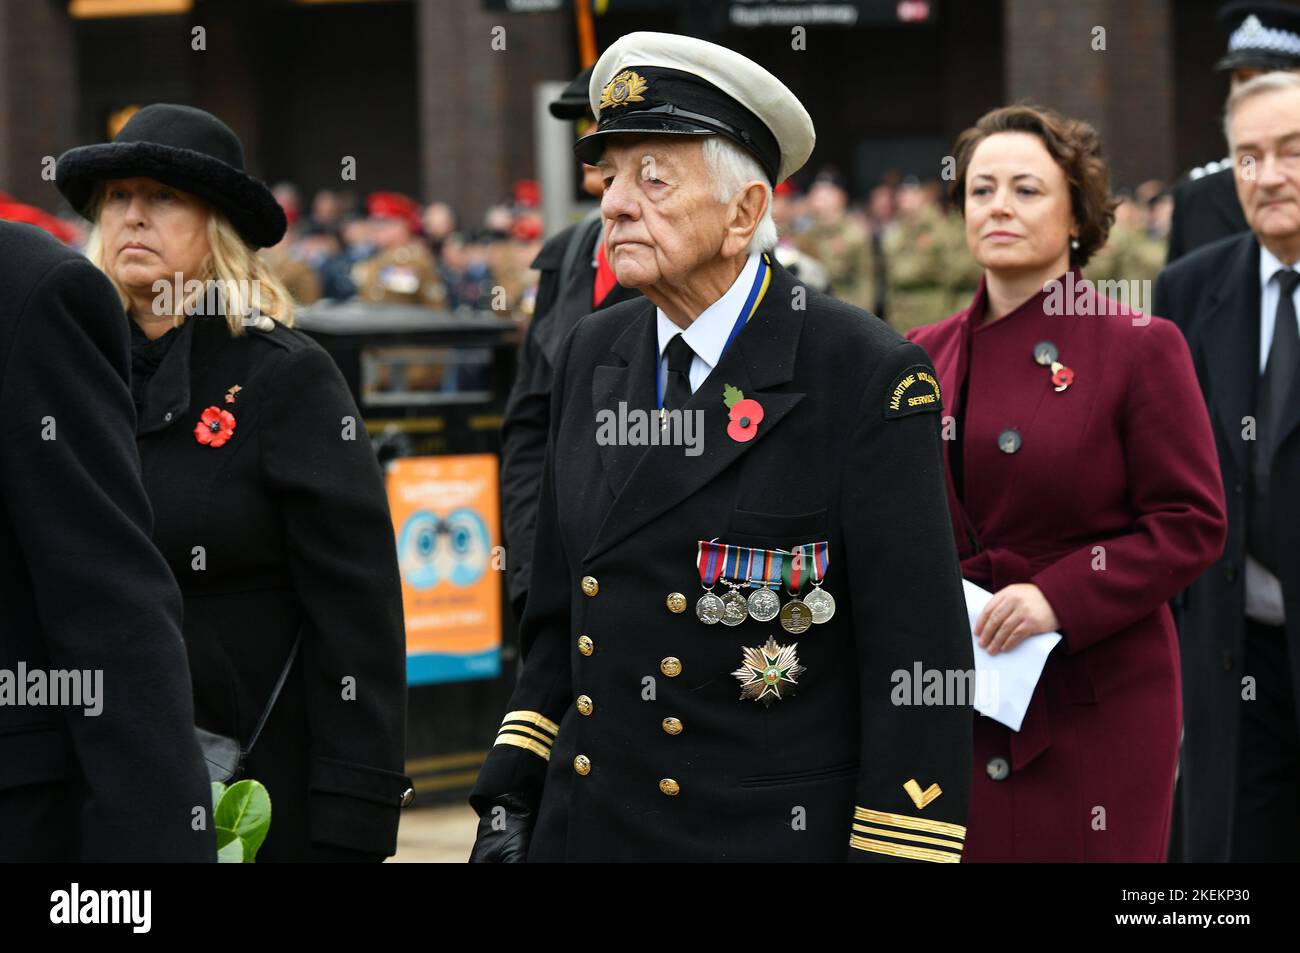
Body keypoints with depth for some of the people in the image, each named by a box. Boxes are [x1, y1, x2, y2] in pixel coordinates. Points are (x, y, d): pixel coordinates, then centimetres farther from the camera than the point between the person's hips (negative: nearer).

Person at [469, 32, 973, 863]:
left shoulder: (865, 378, -13)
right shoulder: (592, 357, 7)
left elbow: (920, 663, -14)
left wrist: (894, 852, -17)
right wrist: (511, 797, 10)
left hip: (777, 833, -5)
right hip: (585, 825, 5)